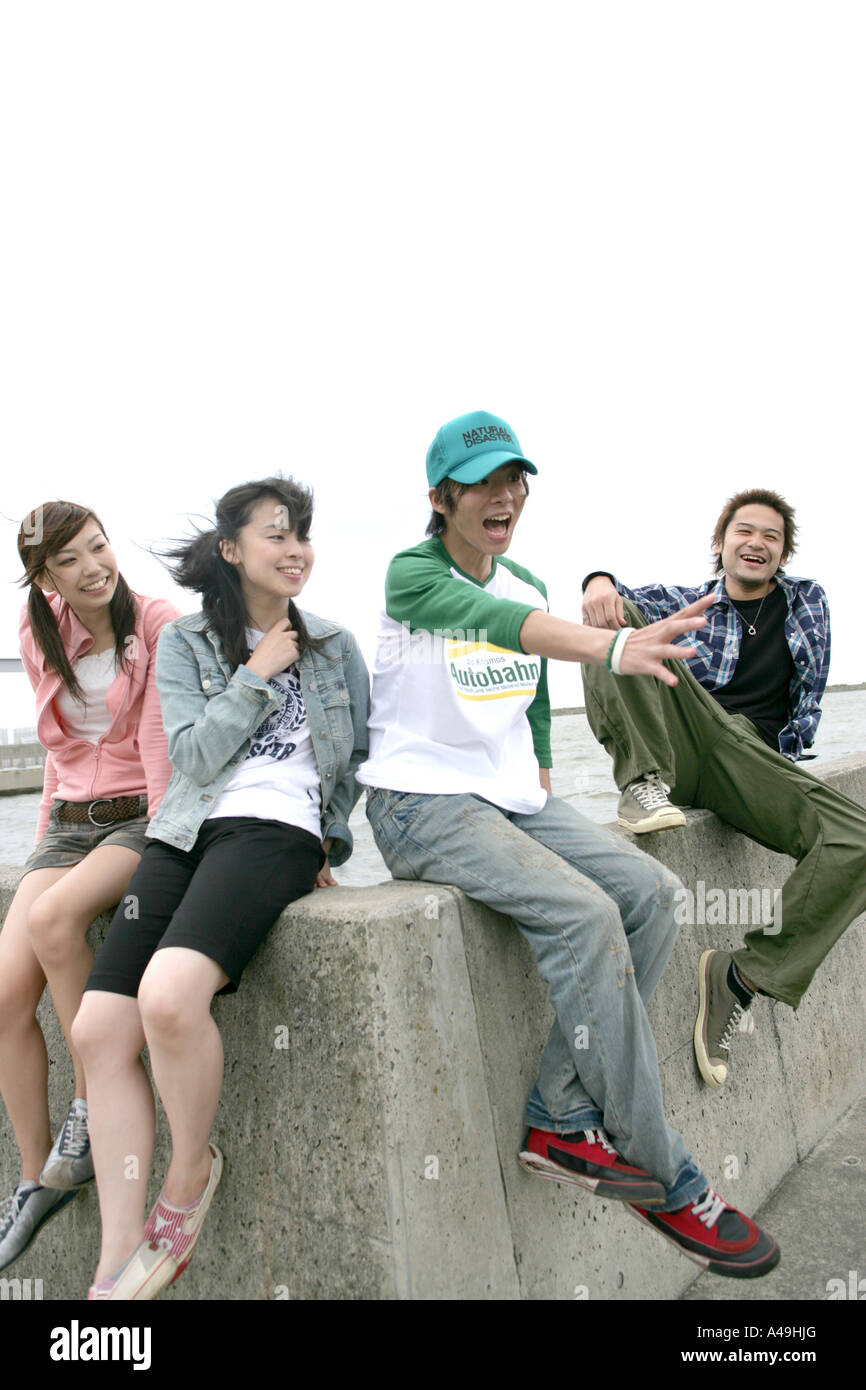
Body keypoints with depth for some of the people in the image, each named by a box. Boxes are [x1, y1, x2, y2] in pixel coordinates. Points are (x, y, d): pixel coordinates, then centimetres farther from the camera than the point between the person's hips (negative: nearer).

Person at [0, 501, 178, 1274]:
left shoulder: (159, 625, -7)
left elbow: (159, 742, -12)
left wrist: (164, 839, -19)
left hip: (141, 819, -5)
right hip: (69, 821, 5)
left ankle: (94, 1095, -11)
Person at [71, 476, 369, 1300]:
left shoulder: (334, 645, 14)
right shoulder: (183, 642, 12)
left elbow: (363, 753, 21)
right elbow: (194, 760, 0)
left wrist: (332, 843, 14)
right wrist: (260, 674, -2)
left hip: (277, 830, -3)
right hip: (185, 834, 3)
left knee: (168, 995, -29)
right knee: (99, 1029, -11)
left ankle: (190, 1172, 0)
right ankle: (120, 1263, -1)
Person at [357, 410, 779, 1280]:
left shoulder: (531, 587, 12)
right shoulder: (411, 574, -10)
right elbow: (490, 618, -32)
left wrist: (541, 777, 7)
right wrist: (613, 647, -48)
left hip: (510, 796, 8)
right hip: (423, 800, -7)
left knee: (651, 893, -12)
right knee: (584, 914, -26)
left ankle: (560, 1115, -3)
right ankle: (667, 1182, -9)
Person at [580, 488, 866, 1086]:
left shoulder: (807, 599, 25)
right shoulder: (688, 602, 20)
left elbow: (809, 699, 23)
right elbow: (627, 599, 1)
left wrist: (785, 764, 12)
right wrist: (601, 581, -23)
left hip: (752, 755, 1)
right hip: (678, 744, 0)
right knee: (615, 618, -19)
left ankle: (742, 976, -17)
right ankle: (645, 784, -28)